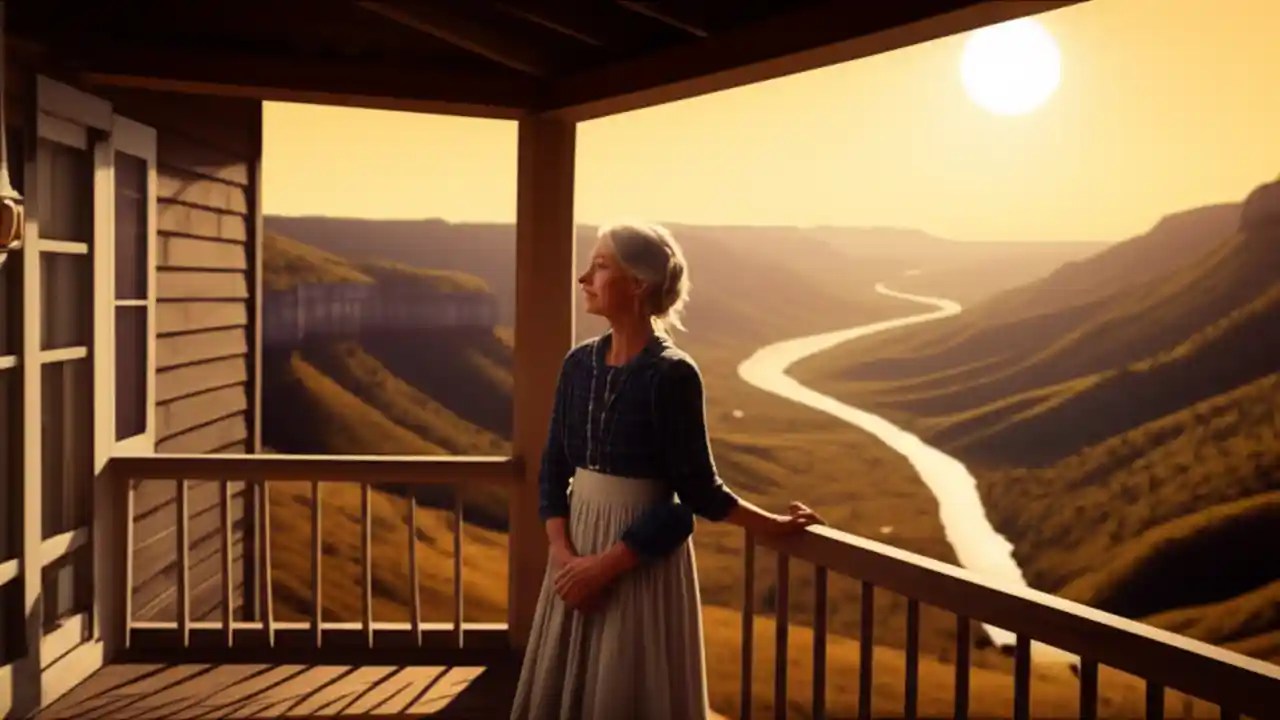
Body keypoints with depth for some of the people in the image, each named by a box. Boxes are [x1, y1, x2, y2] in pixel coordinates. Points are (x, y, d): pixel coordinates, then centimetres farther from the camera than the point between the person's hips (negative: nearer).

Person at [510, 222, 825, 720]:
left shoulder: (672, 374, -15)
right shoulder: (580, 363, 2)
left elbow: (696, 489, -13)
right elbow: (554, 468, 5)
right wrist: (564, 555, -8)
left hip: (643, 558, -6)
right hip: (577, 544, 6)